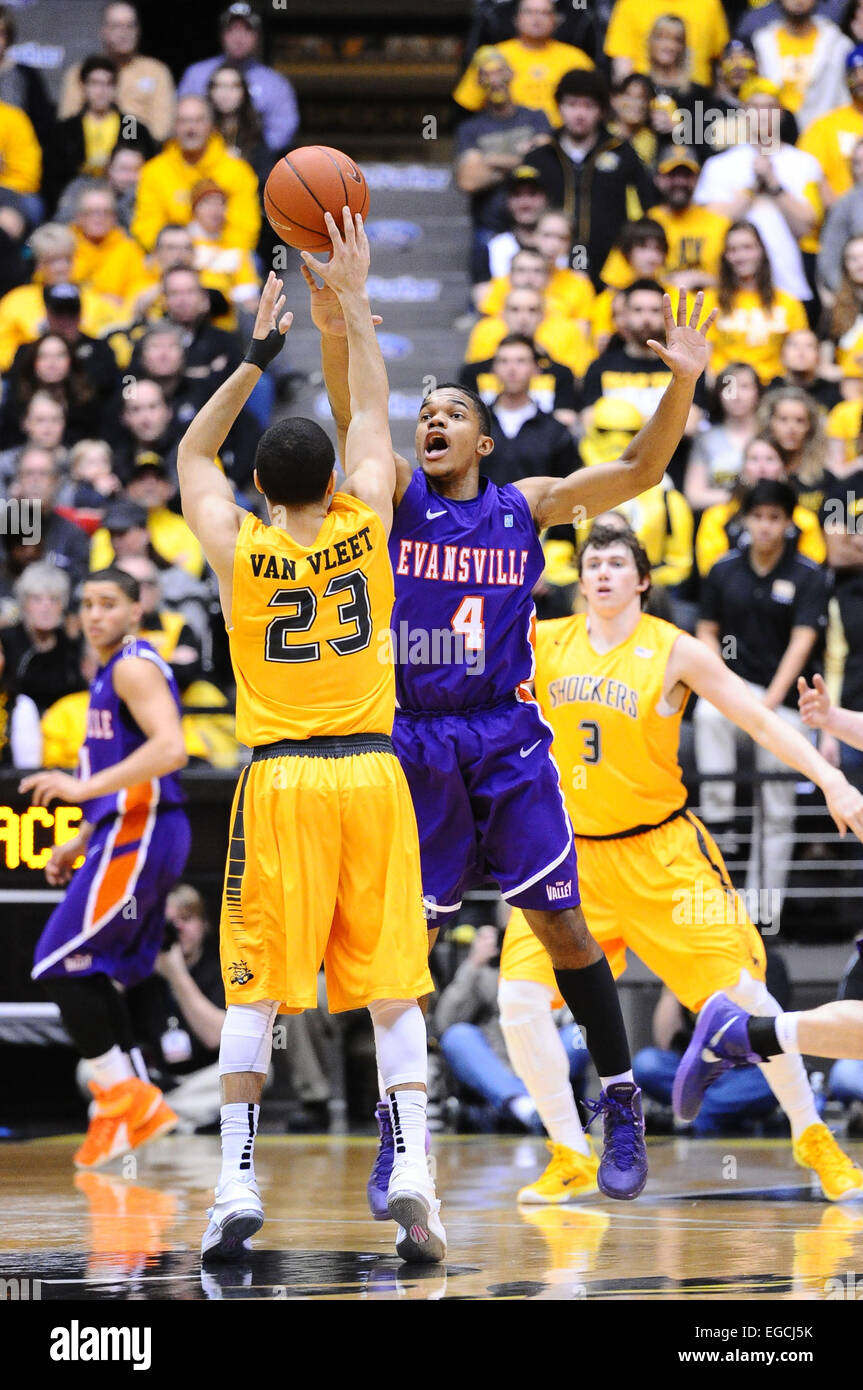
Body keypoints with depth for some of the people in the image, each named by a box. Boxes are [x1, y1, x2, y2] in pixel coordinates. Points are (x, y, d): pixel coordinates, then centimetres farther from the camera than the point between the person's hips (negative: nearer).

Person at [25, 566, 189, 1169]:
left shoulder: (135, 666, -10)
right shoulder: (112, 672, 21)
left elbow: (169, 749, -25)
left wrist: (87, 787, -28)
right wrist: (81, 841, 26)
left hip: (138, 835, -10)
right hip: (130, 833, 10)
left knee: (61, 963, -10)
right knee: (95, 974, 10)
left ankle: (122, 1095, -8)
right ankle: (137, 1111, 11)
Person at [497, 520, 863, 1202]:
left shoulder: (673, 651, -6)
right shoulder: (544, 643, 2)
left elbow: (762, 721, -6)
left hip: (659, 851, -2)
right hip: (573, 853, 2)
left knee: (740, 989, -5)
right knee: (520, 999, -14)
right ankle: (572, 1158, 1)